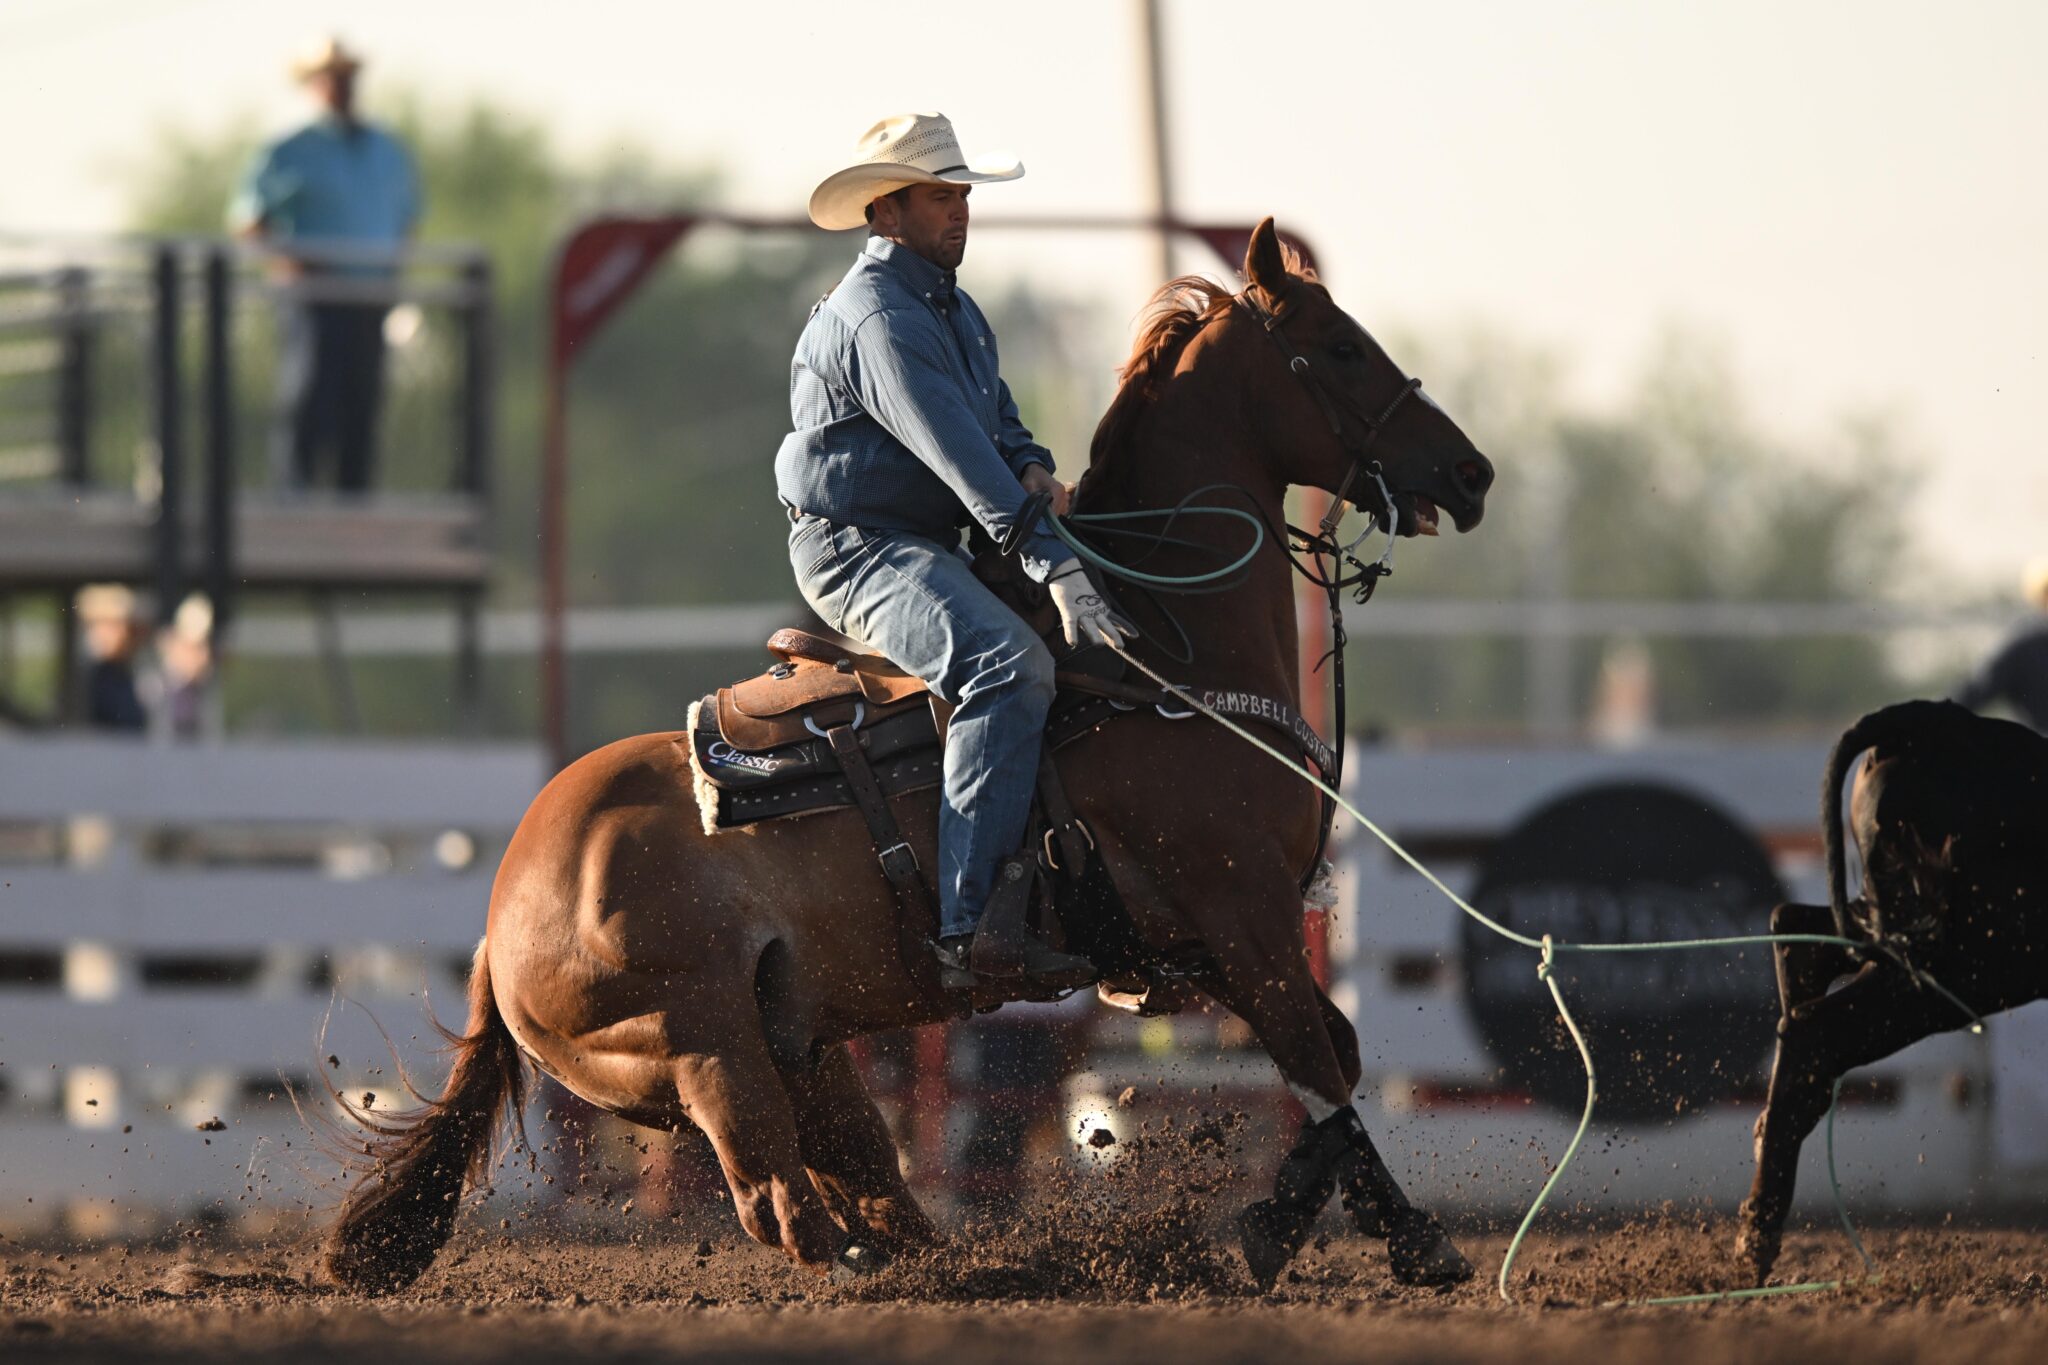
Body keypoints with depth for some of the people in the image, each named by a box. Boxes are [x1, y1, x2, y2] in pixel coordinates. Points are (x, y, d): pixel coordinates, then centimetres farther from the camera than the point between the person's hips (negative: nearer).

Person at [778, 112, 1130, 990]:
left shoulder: (953, 308, 18)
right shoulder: (876, 317, -17)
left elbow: (995, 422, 21)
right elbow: (954, 449, -26)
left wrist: (1032, 466, -6)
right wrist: (1054, 566, -33)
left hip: (929, 548, 11)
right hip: (858, 548, -11)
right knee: (1012, 666, -32)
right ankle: (968, 931, -39)